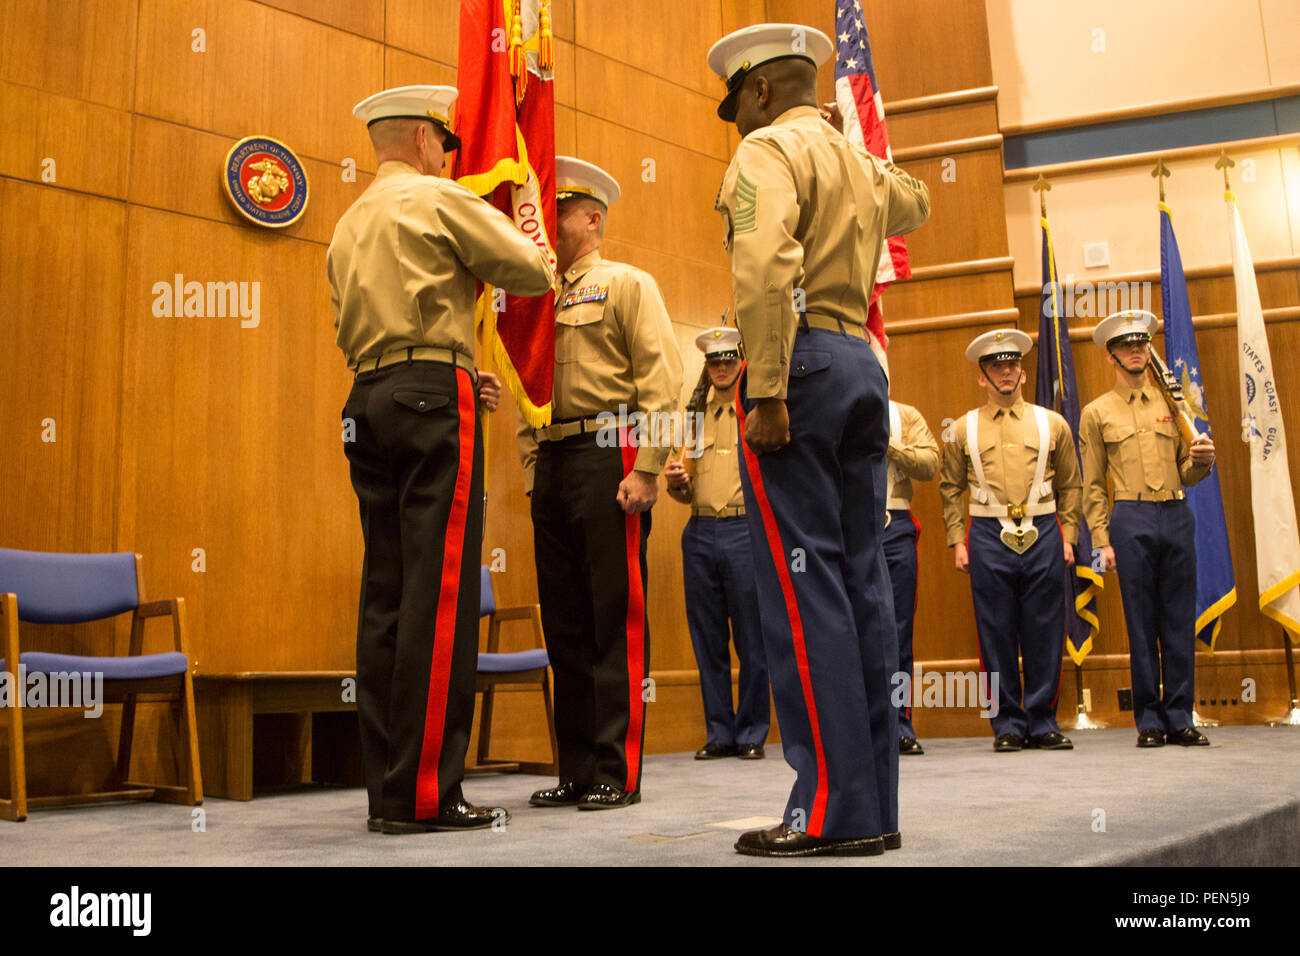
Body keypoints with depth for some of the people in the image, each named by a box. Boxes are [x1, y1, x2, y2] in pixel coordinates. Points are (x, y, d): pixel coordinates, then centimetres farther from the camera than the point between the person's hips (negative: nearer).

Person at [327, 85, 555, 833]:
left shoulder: (349, 225, 23)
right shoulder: (438, 198, 0)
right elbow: (532, 272, -1)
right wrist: (540, 262, 22)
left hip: (368, 402, 8)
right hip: (432, 398, -8)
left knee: (387, 593, 5)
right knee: (440, 593, -10)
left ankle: (387, 789, 7)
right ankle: (426, 794, -11)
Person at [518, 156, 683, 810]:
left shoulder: (628, 285, 3)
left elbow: (661, 380, -8)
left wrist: (646, 469, -16)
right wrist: (531, 470, 12)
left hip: (607, 455, -7)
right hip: (553, 465, 7)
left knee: (616, 616, -5)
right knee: (564, 620, 8)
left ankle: (619, 773, 0)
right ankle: (577, 769, 15)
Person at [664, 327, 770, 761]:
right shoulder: (696, 416, 17)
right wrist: (676, 481, -1)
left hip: (746, 530, -4)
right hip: (700, 533, 4)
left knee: (751, 640, -1)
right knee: (708, 640, 6)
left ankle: (752, 733, 10)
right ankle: (719, 733, 15)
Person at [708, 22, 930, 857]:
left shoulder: (770, 149, -2)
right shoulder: (861, 164, 23)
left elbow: (768, 266, -19)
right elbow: (914, 203, 48)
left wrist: (768, 392, -22)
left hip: (801, 361, -8)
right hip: (864, 363, 8)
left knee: (803, 585, -11)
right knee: (862, 579, 5)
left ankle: (833, 811, -12)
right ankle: (875, 804, 7)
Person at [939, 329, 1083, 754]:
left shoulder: (1052, 424, 10)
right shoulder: (964, 428, 8)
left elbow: (1070, 485, 13)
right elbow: (950, 488, 11)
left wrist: (1068, 538, 5)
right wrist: (957, 542, 3)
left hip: (1043, 534, 1)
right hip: (989, 536, -1)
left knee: (1045, 634, 2)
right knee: (997, 635, 1)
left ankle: (1042, 723, 13)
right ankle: (1007, 724, 10)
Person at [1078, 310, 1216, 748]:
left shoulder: (1171, 403, 16)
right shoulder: (1097, 413, 8)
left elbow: (1187, 472, 18)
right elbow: (1092, 485, 5)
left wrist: (1202, 460, -6)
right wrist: (1102, 541, -2)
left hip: (1177, 517, 3)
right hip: (1131, 519, -3)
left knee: (1180, 622, 2)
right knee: (1142, 624, -1)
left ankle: (1180, 719, 9)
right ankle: (1148, 721, 6)